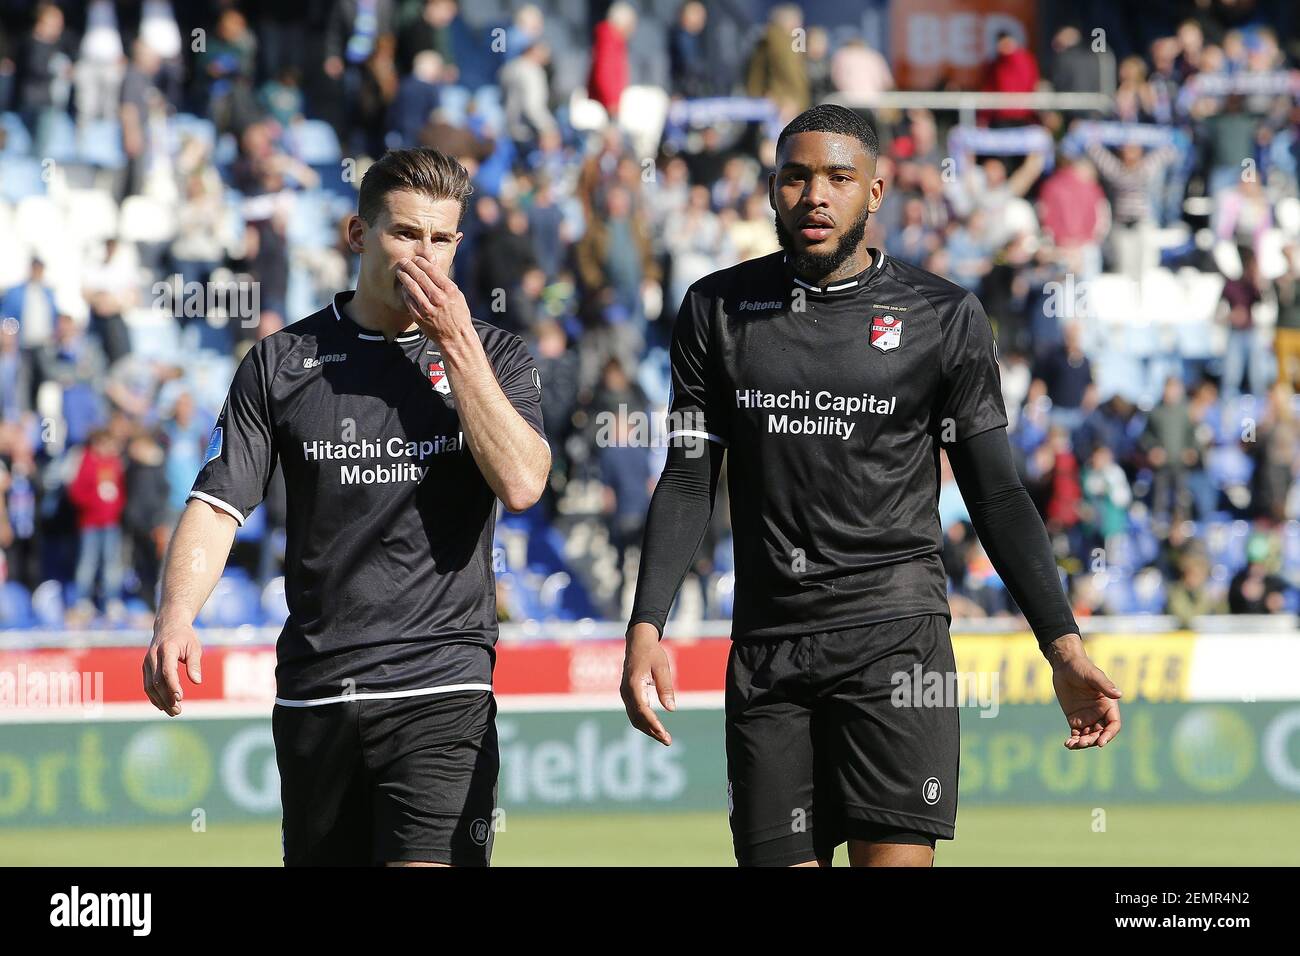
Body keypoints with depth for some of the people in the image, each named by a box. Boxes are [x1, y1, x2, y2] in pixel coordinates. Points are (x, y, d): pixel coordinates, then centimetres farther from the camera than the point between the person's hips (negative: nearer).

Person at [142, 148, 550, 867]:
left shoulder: (494, 356, 6)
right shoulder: (282, 361, 8)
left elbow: (520, 483, -10)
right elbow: (217, 502, 3)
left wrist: (455, 341, -10)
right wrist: (175, 619, -15)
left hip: (441, 690, -2)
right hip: (313, 693, 2)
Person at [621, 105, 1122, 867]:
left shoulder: (945, 318, 3)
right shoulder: (718, 311, 8)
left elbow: (997, 493, 5)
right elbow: (689, 483, 8)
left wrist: (1065, 646, -2)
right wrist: (647, 627, -4)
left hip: (895, 633, -3)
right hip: (766, 647, 3)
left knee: (895, 861, -15)